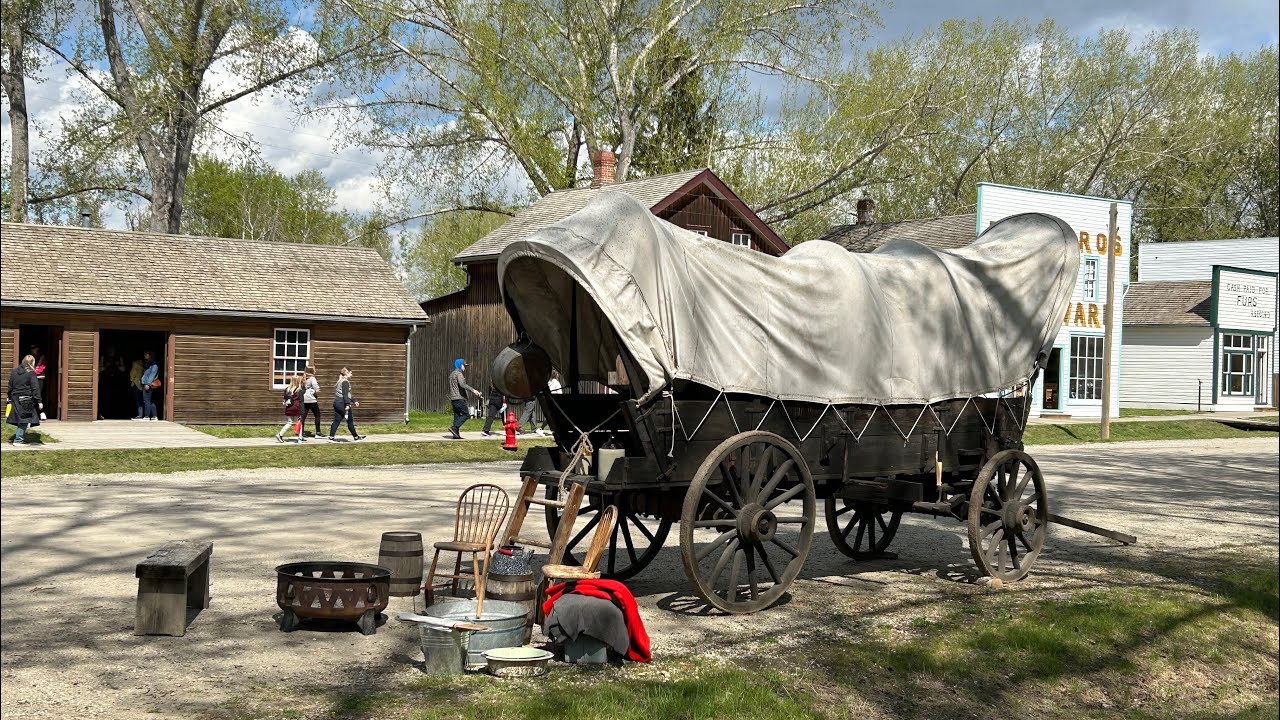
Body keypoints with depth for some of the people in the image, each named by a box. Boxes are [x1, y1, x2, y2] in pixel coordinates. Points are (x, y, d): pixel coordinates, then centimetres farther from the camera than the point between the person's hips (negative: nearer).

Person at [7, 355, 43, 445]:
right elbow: (35, 389, -10)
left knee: (20, 420, 12)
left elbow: (10, 387, 13)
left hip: (15, 399, 6)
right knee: (24, 421, 0)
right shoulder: (31, 373, -8)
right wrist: (39, 401, -10)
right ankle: (18, 440, -1)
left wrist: (10, 398, 20)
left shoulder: (14, 372, 9)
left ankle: (20, 438, 14)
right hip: (27, 400, -6)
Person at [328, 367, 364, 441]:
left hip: (337, 402, 10)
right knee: (350, 421, 2)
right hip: (342, 403, -10)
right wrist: (347, 405, -23)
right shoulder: (345, 382, -11)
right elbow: (345, 394, -19)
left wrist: (354, 401, 31)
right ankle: (356, 437, 12)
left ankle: (331, 437, 0)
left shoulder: (341, 381, 21)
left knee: (337, 421, 6)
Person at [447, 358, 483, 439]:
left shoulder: (452, 374, 22)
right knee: (466, 414, -7)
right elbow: (462, 384, -24)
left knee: (457, 416, 7)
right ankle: (455, 428, -17)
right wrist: (473, 390, -28)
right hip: (459, 398, -9)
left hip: (453, 398, 9)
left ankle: (456, 434, 3)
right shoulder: (458, 374, -9)